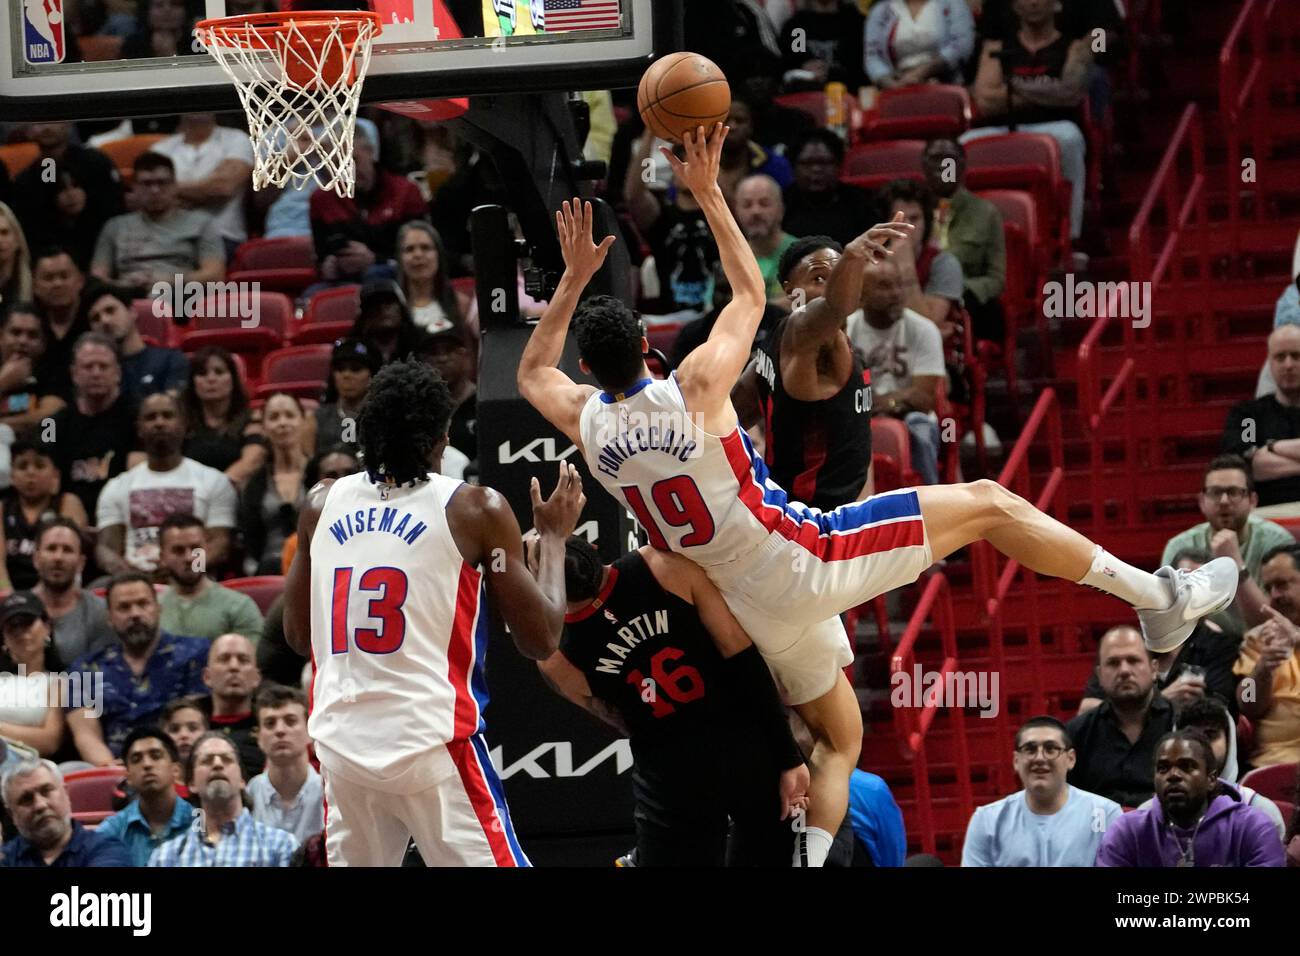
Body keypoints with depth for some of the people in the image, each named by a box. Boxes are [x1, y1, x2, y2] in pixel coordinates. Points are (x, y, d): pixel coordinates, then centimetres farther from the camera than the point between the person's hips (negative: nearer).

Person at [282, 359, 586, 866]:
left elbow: (297, 635, 19)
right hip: (433, 745, -5)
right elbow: (541, 640, 0)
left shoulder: (322, 504, 8)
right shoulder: (474, 510, -5)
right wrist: (554, 537, 13)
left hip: (341, 743, 5)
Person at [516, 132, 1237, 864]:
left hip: (756, 606, 6)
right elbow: (750, 293, 4)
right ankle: (1161, 599, 7)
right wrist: (709, 196, 11)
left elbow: (534, 371, 21)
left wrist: (575, 276, 20)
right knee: (987, 505, 4)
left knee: (838, 742, 22)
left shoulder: (587, 424, -4)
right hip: (804, 557, -5)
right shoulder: (695, 389, -15)